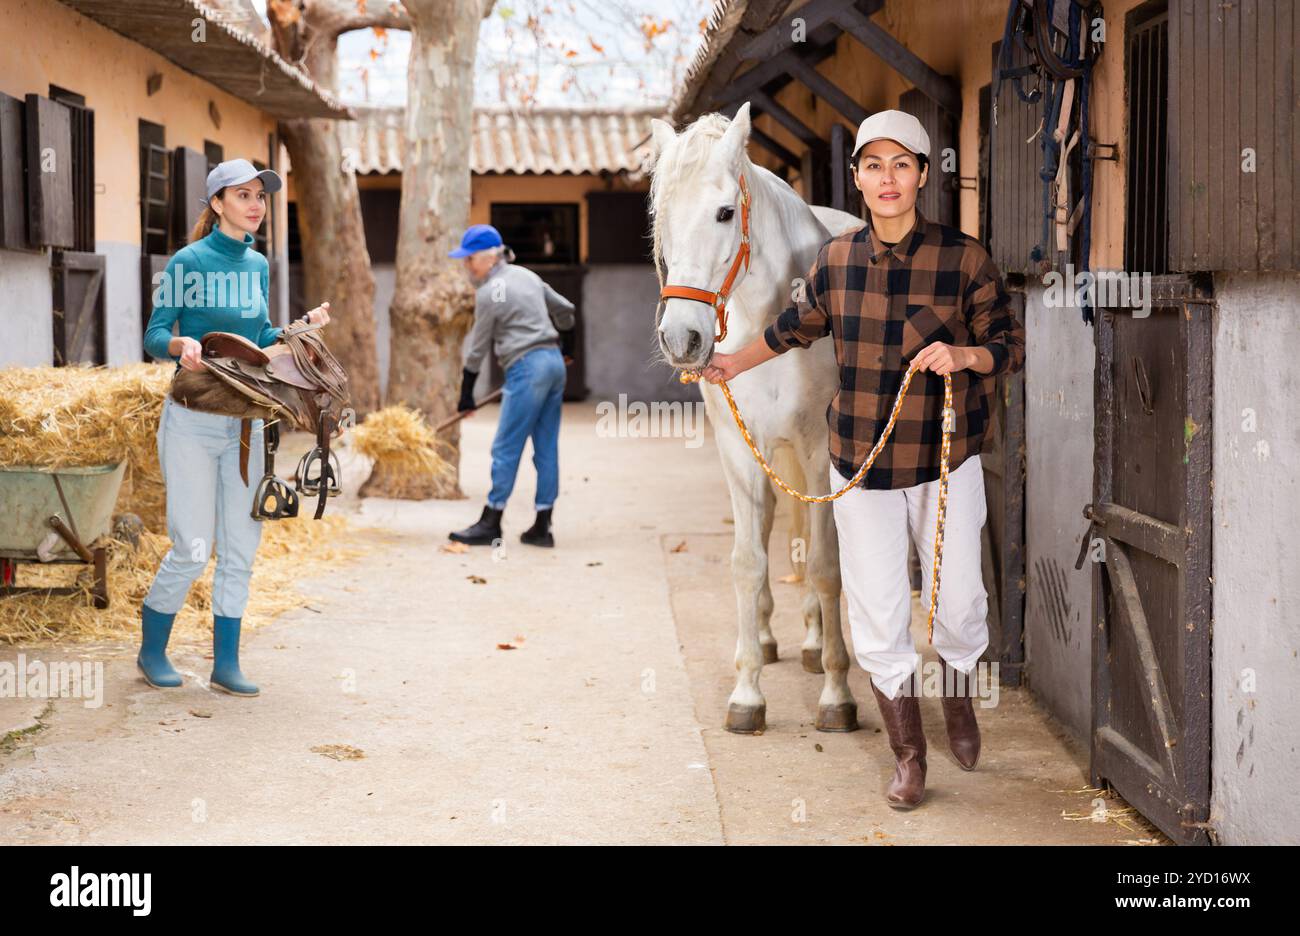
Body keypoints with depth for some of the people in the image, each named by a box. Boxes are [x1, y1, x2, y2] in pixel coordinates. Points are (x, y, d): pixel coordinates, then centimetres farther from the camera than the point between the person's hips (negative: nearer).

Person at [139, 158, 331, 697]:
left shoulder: (257, 265, 9)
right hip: (192, 421, -6)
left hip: (245, 422, 6)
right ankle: (151, 651, 14)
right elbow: (154, 336, -7)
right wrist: (181, 344, -28)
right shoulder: (188, 262, -9)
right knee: (192, 548, -7)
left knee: (241, 548, 5)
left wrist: (303, 327, 3)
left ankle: (226, 663, 14)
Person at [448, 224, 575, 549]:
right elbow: (564, 309, 24)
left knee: (506, 448, -1)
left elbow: (477, 348, -4)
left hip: (527, 367, -9)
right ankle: (542, 527, 10)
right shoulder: (526, 276, 15)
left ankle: (490, 524, 4)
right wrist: (567, 347, 41)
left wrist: (466, 396, 3)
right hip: (554, 363, 9)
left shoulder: (489, 292, -9)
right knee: (546, 448, 8)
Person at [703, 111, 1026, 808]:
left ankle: (958, 696, 40)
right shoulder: (836, 260, 0)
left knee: (957, 604, 6)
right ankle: (908, 754, 21)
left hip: (945, 461, -2)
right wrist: (733, 364, 25)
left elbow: (1010, 345, -5)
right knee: (876, 616, 4)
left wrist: (962, 356, -24)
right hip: (860, 463, 2)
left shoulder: (963, 258, -10)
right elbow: (798, 325, 19)